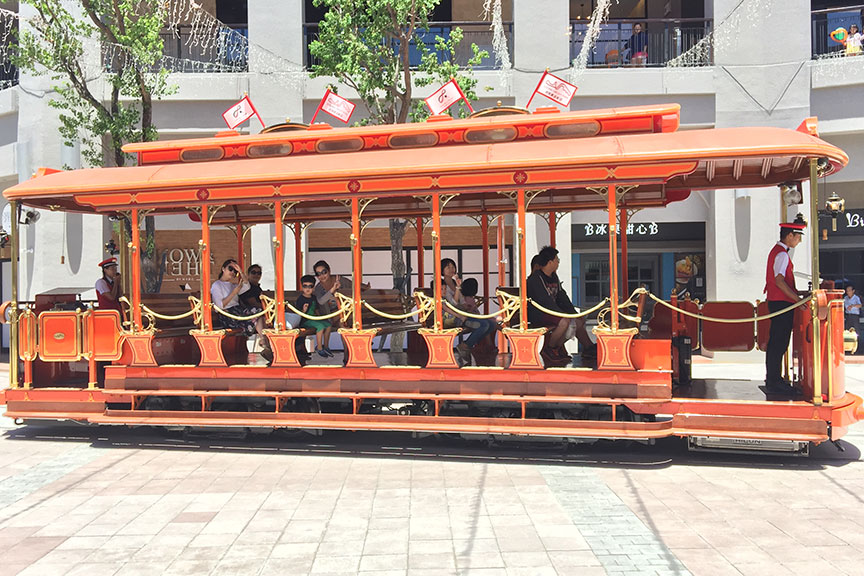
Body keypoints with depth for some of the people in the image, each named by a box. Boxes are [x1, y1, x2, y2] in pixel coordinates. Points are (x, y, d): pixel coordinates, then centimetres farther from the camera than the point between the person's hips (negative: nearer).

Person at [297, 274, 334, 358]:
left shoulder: (313, 297, 11)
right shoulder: (300, 299, -13)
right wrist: (304, 310, -33)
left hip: (313, 318, 8)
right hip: (305, 321, -8)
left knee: (328, 325, -4)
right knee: (320, 326, -27)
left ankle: (325, 346, 7)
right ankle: (319, 348, -15)